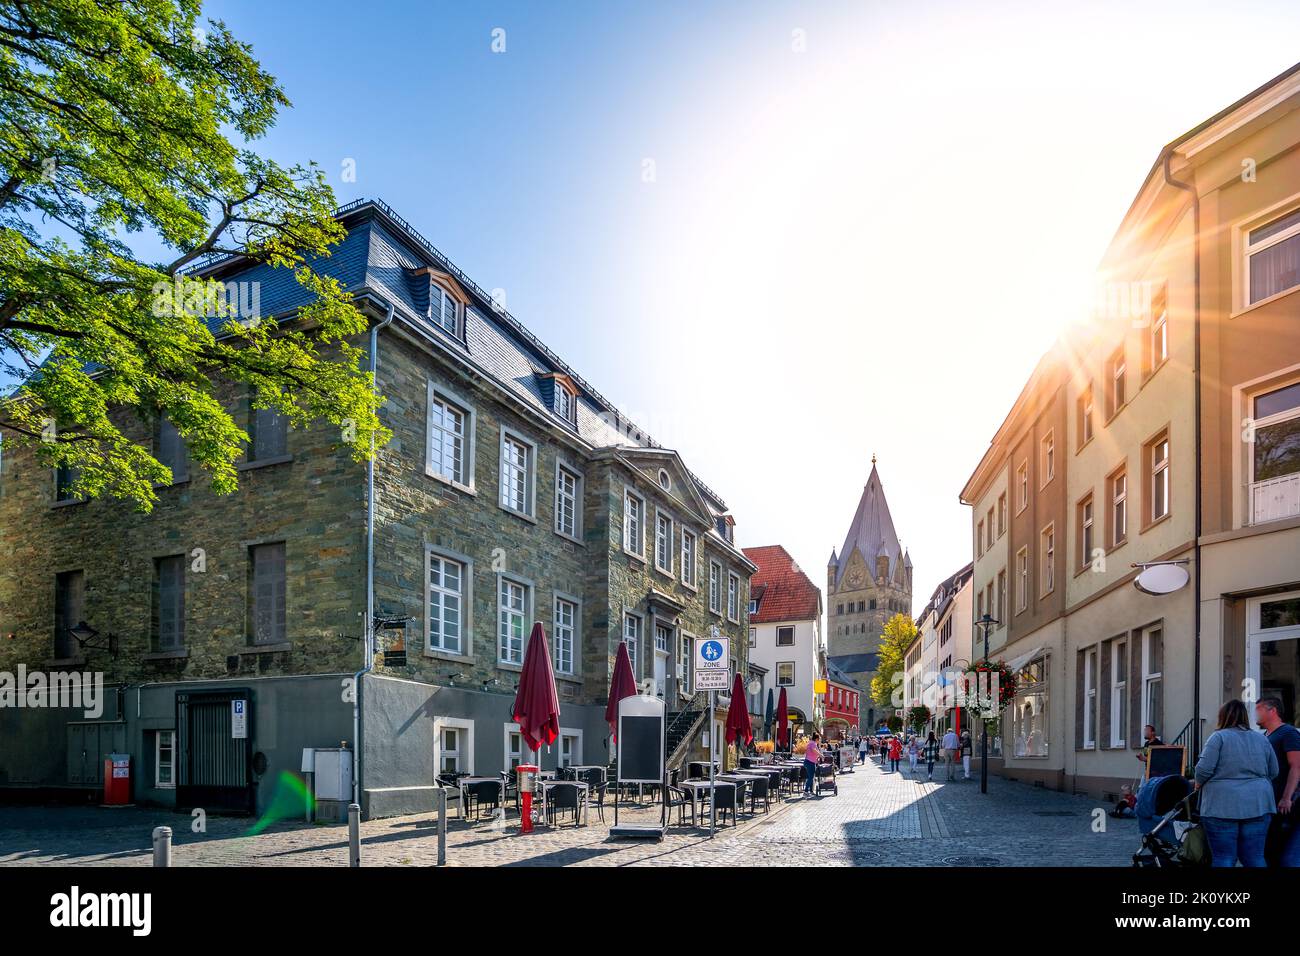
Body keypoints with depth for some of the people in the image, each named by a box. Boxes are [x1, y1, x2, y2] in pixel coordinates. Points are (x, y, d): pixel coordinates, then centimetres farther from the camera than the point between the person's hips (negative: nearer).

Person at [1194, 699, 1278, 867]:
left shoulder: (1219, 737, -4)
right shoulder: (1262, 739, 11)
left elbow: (1204, 768, -11)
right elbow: (1273, 772, 15)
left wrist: (1198, 784, 7)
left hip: (1222, 807, -4)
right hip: (1257, 806, 5)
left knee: (1223, 859, 0)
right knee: (1255, 858, 9)